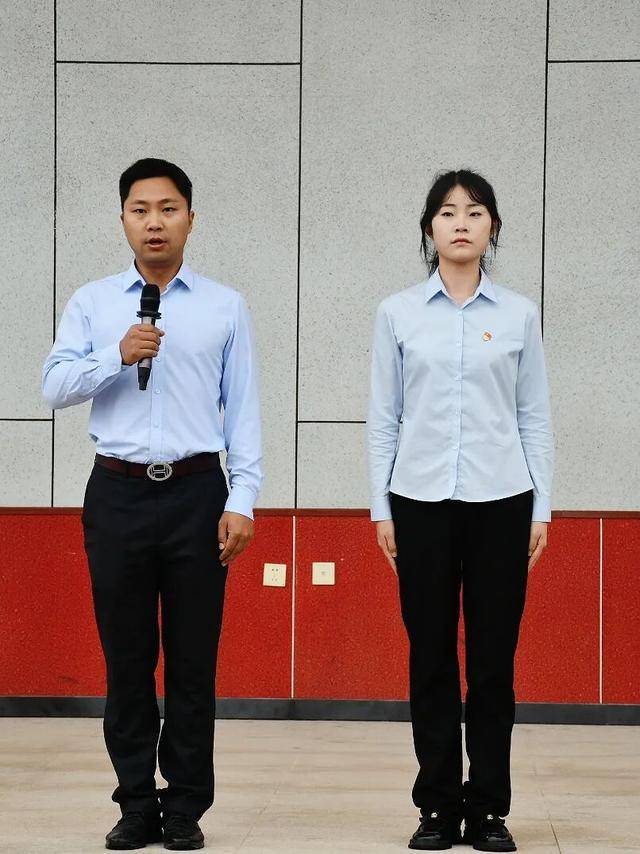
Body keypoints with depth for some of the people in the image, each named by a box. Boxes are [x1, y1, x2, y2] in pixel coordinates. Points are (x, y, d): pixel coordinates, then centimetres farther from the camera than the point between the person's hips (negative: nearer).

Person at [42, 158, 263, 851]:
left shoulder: (225, 307, 6)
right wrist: (118, 356, -16)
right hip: (118, 494, 1)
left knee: (193, 659, 3)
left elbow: (243, 408, 3)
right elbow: (54, 387, 0)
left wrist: (242, 500, -5)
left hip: (197, 494, -1)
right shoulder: (91, 303, 8)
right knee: (126, 657, 5)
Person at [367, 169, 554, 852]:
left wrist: (541, 509, 0)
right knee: (431, 658, 4)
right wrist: (381, 507, -1)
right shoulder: (397, 313, 2)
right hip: (423, 501, 0)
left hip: (499, 501, 0)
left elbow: (534, 417, 5)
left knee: (493, 658, 3)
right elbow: (383, 417, 4)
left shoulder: (518, 314, 3)